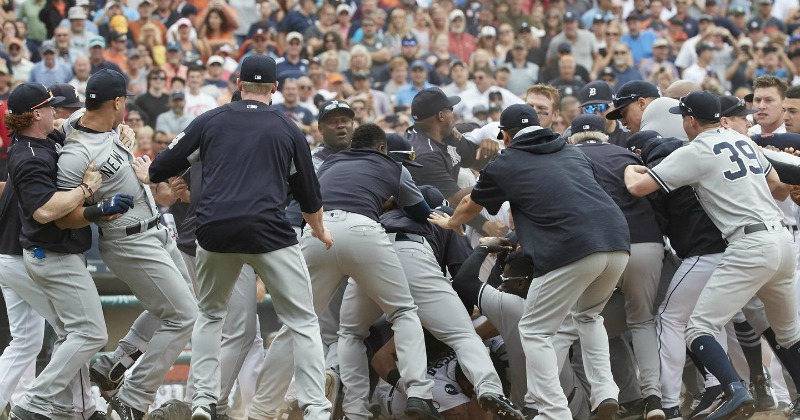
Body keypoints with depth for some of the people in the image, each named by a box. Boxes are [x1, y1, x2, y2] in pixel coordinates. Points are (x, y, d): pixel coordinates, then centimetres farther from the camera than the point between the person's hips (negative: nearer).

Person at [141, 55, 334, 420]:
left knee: (210, 315, 24)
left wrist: (146, 173, 41)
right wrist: (320, 232, 38)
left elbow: (163, 167, 16)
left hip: (214, 233, 2)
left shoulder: (209, 121, 10)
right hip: (269, 232, -2)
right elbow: (308, 194, 19)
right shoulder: (288, 130, 10)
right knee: (303, 321, 6)